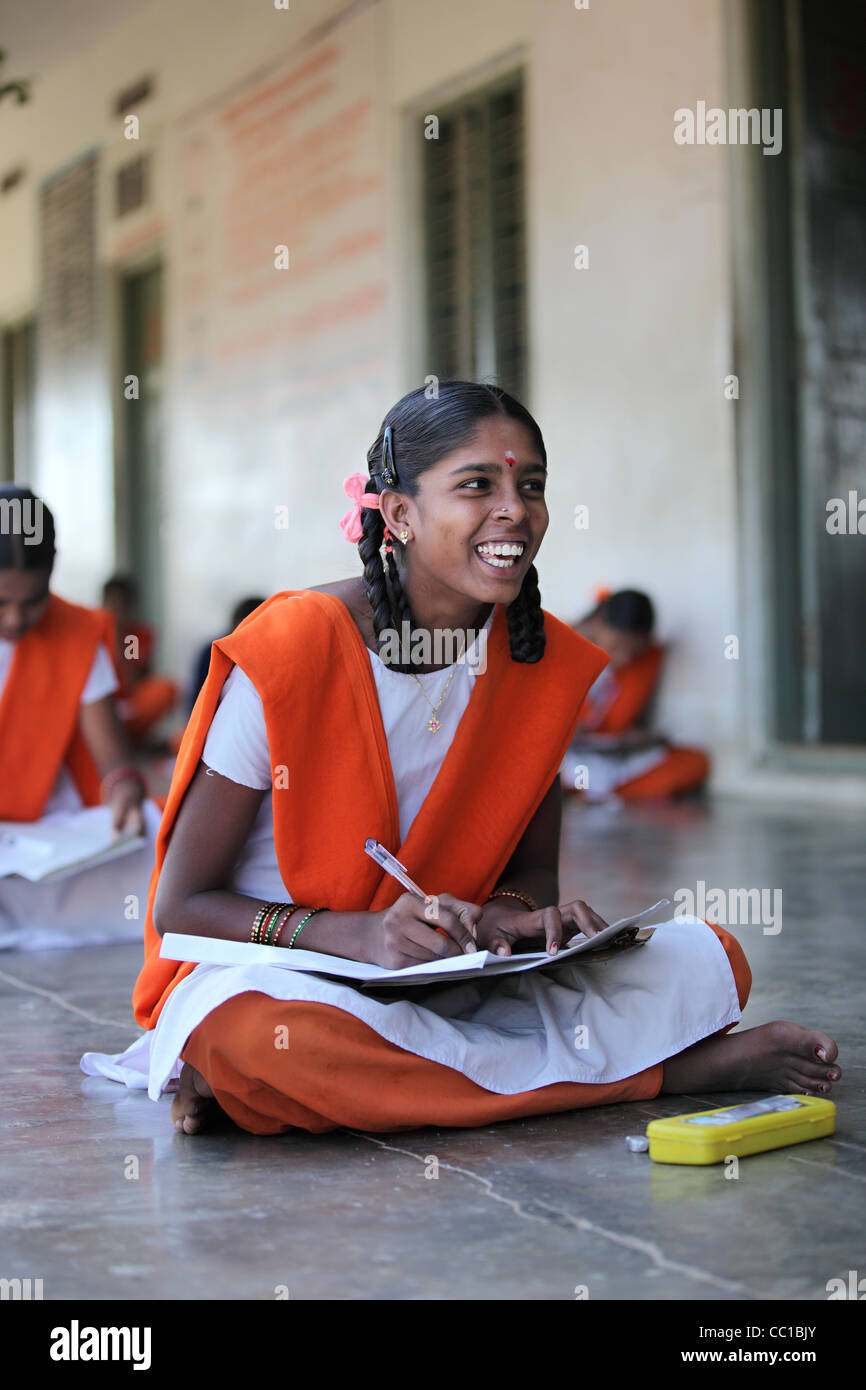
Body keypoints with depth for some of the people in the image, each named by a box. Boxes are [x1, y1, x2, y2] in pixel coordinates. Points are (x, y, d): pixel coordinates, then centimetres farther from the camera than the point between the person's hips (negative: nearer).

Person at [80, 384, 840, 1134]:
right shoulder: (288, 651, -17)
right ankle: (654, 1067, -23)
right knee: (266, 1034, -40)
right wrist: (363, 935, -28)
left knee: (707, 959, -13)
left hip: (453, 986, 5)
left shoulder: (549, 662, -1)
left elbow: (530, 867, 9)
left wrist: (517, 915, -17)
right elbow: (180, 906, -13)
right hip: (260, 973, -4)